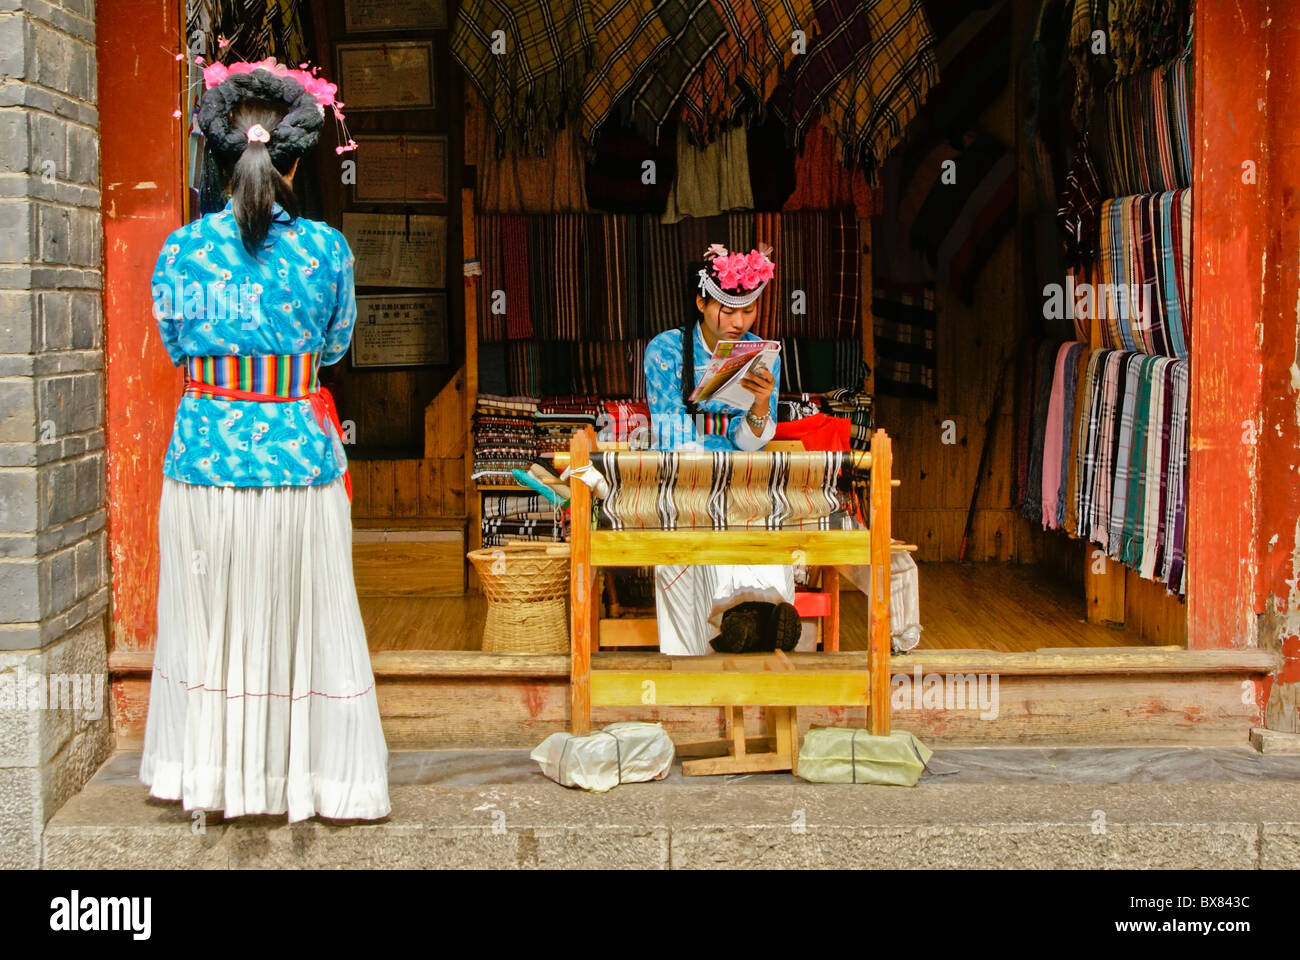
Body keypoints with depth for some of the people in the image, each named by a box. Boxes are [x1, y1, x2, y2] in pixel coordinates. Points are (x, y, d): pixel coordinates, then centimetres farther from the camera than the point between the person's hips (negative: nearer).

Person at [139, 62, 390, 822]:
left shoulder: (181, 250, -5)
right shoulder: (325, 249, -8)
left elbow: (176, 345, 9)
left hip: (204, 458, 1)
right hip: (298, 461, -1)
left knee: (208, 619, 13)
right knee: (306, 621, 9)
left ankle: (210, 771, 24)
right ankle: (311, 773, 18)